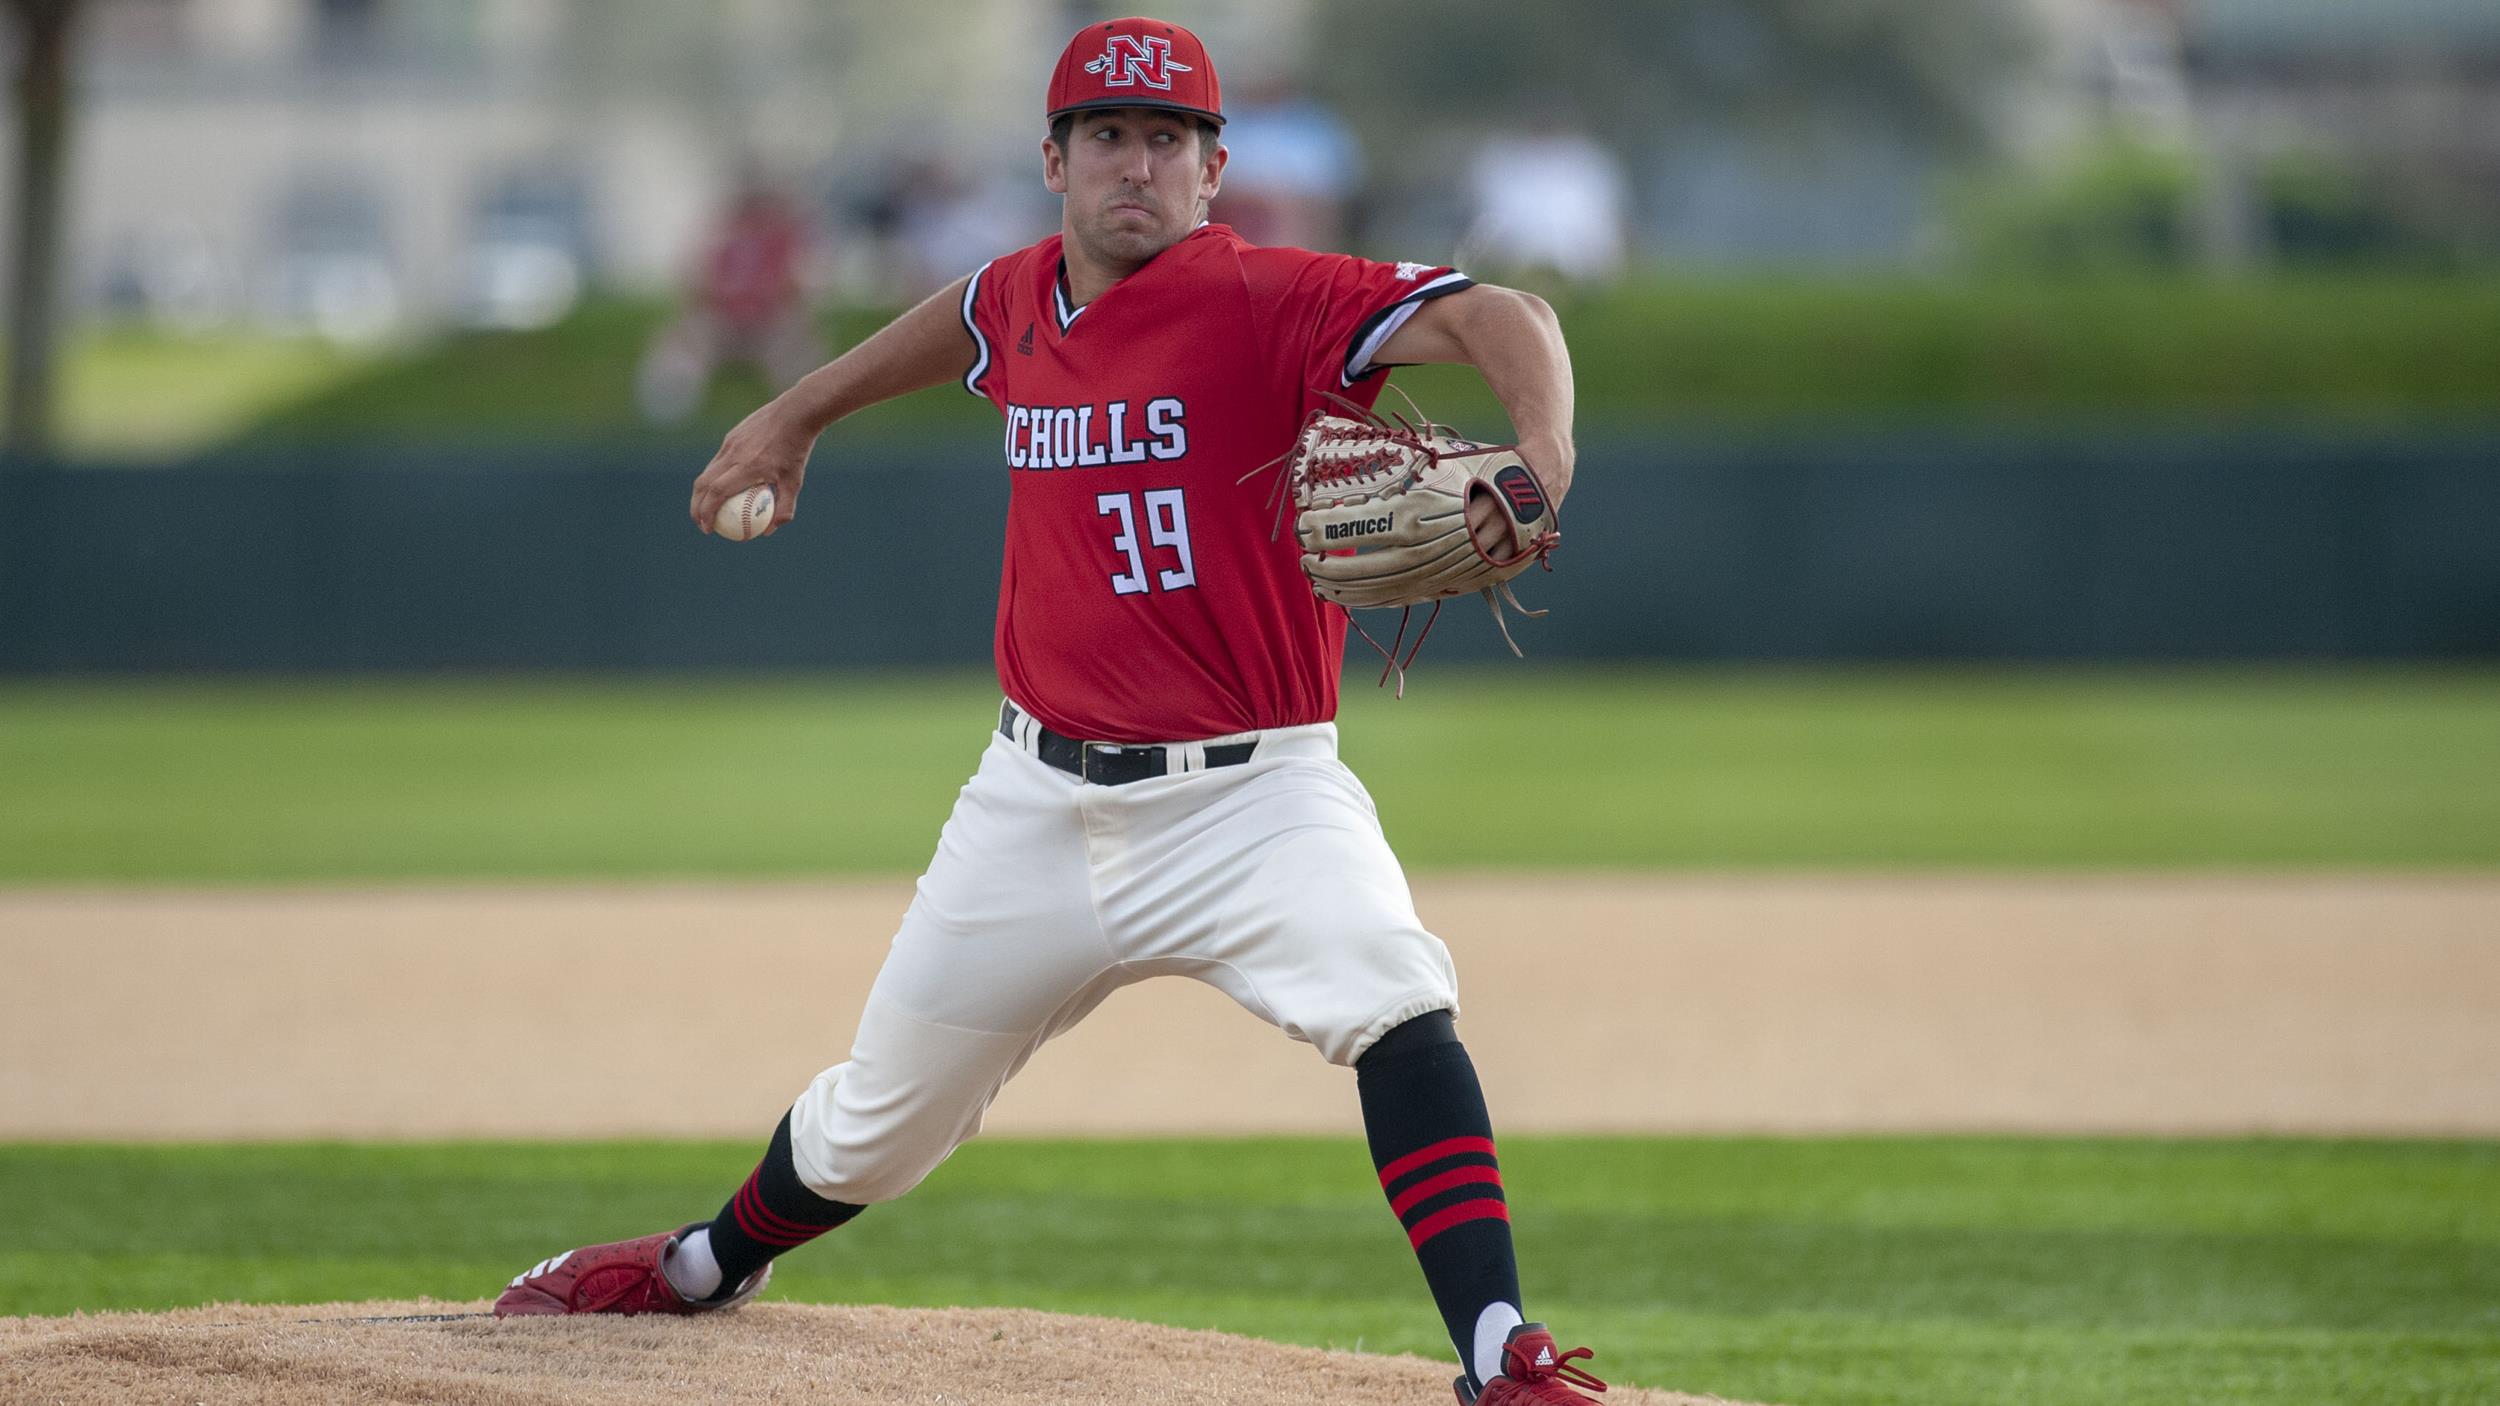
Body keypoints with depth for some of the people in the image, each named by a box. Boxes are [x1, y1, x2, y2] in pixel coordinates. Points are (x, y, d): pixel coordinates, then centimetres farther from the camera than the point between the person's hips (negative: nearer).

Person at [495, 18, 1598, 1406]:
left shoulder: (1265, 302, -16)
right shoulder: (1020, 303, 3)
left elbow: (1493, 317, -30)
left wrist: (1541, 456, -48)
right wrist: (798, 413, 35)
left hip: (1250, 797, -5)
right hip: (1040, 804, 5)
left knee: (1393, 1004, -32)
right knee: (885, 1108, 18)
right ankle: (716, 1261, 48)